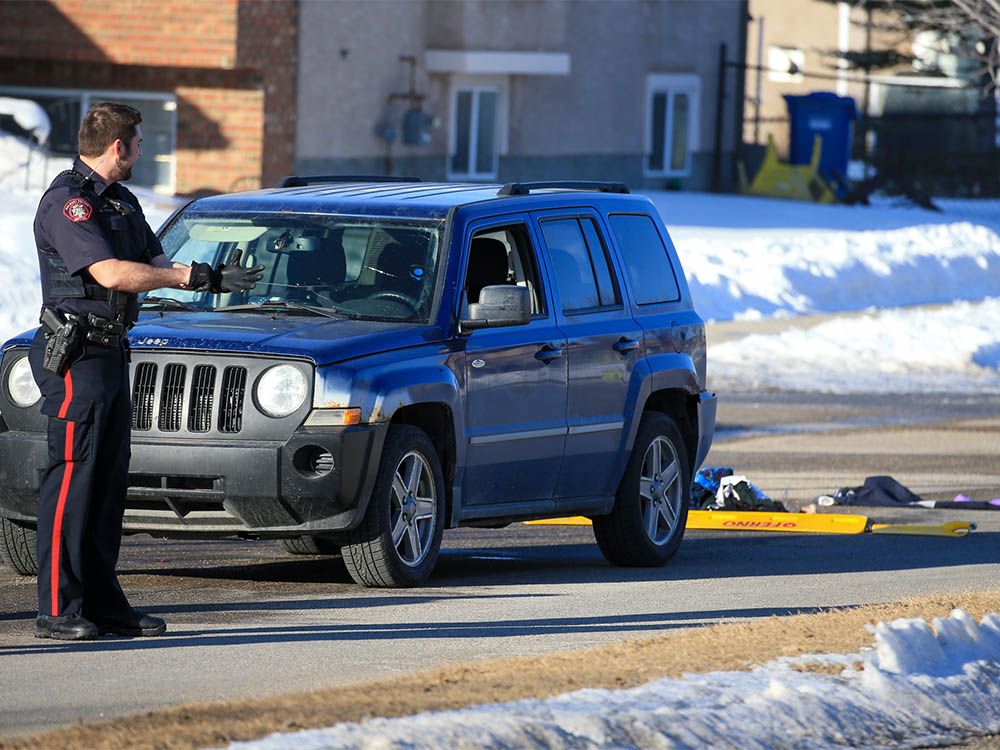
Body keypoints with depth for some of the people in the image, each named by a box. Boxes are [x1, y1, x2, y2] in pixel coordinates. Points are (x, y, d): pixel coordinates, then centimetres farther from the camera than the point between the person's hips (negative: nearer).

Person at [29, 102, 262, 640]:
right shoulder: (67, 201, -14)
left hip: (111, 352, 10)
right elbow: (110, 273, -24)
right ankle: (57, 610, -10)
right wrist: (198, 277, -20)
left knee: (108, 482, 10)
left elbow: (155, 265, 18)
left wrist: (217, 278, -1)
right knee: (71, 478, -10)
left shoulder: (121, 202, 17)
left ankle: (102, 602, 14)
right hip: (76, 355, -10)